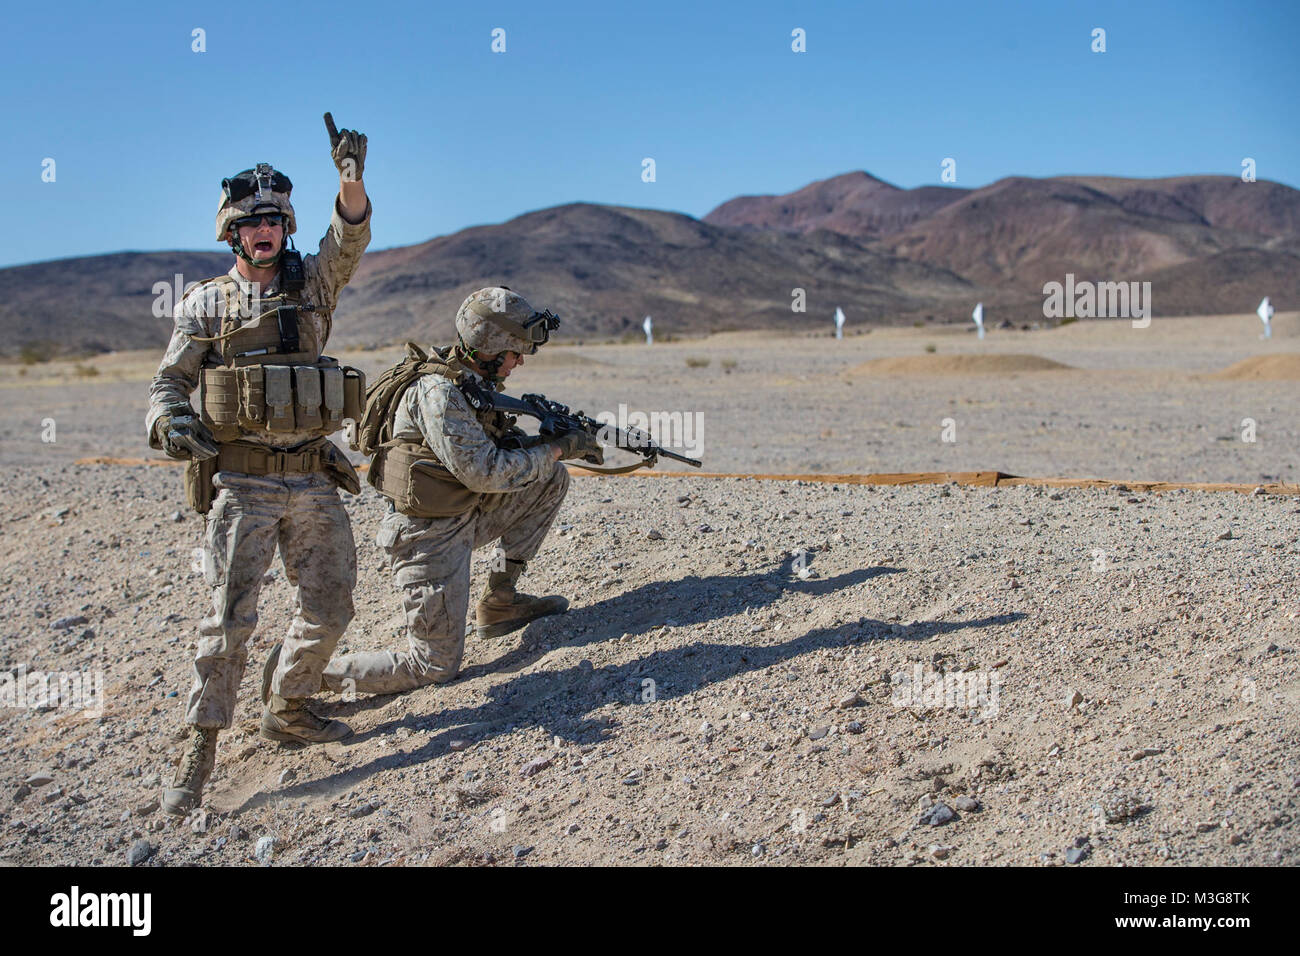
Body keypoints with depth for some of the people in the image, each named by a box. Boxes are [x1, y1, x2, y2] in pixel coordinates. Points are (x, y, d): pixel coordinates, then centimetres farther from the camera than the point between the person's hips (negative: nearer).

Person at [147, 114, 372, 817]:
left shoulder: (311, 284, 8)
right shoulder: (206, 303, 5)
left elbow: (350, 239, -10)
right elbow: (169, 382, 7)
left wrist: (351, 177, -30)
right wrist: (169, 424, -16)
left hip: (313, 481, 3)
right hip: (241, 484, -3)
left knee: (329, 607, 8)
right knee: (230, 616, -9)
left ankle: (286, 711, 29)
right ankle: (199, 752, 1)